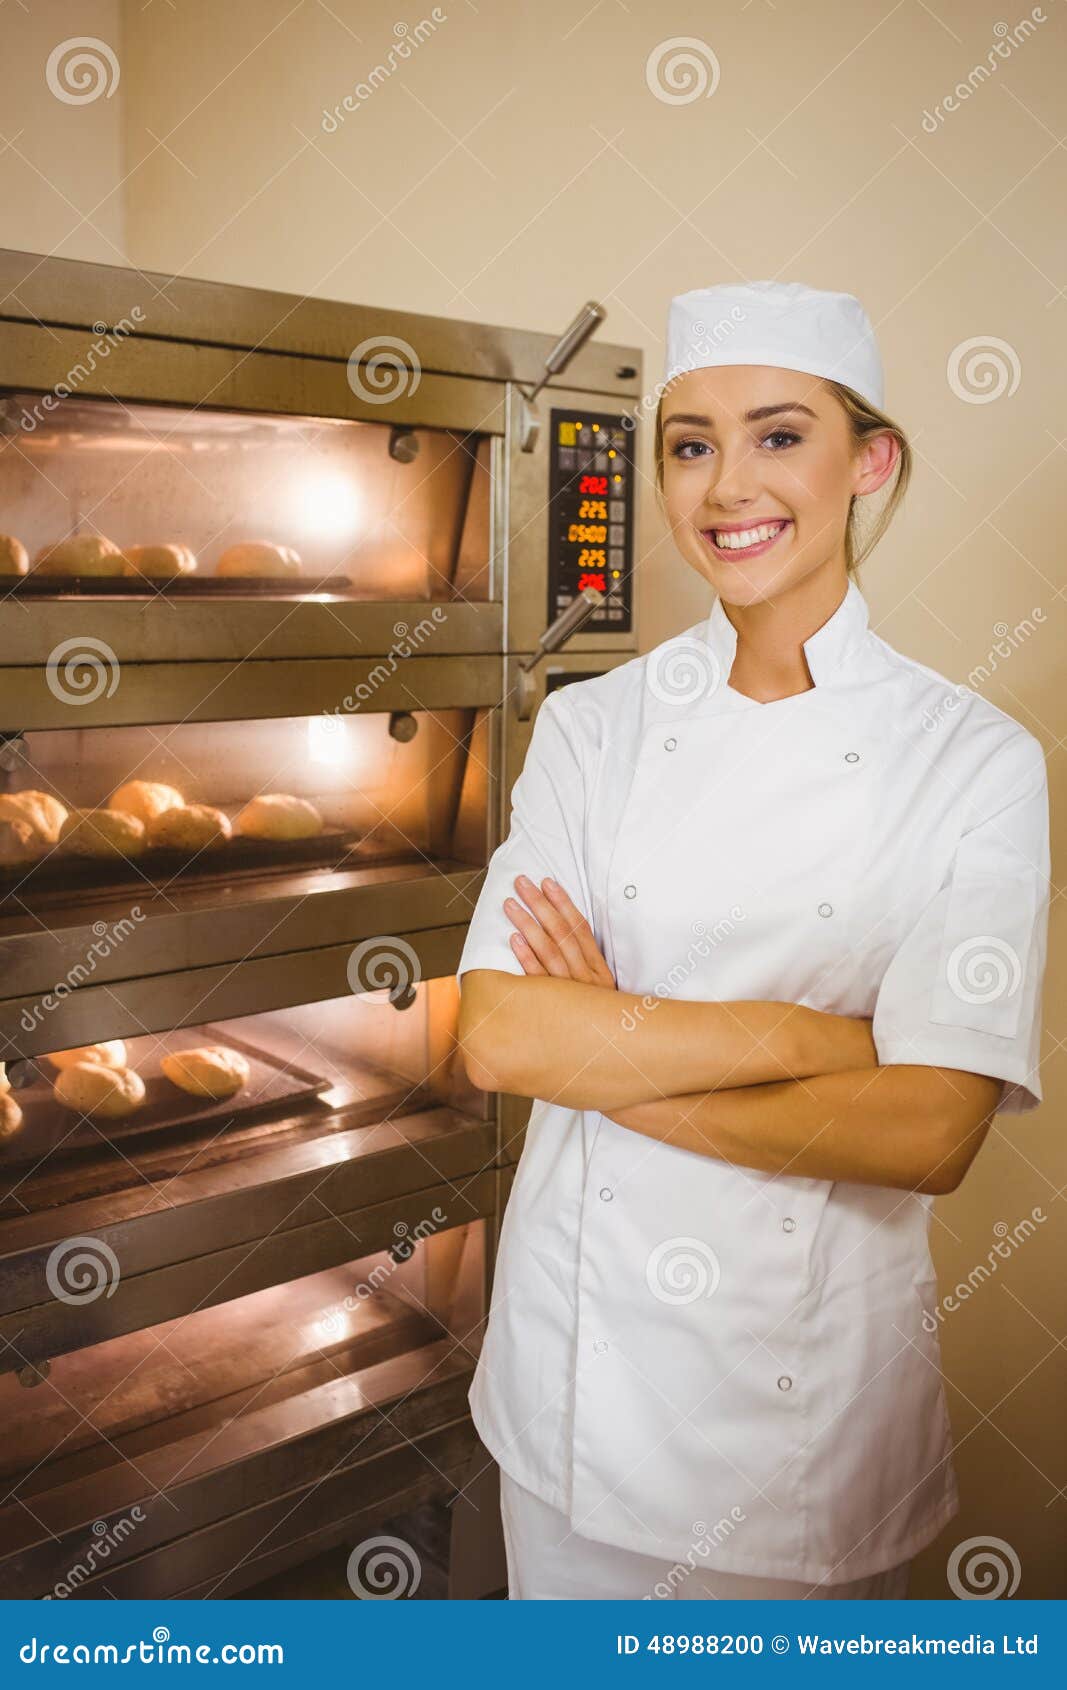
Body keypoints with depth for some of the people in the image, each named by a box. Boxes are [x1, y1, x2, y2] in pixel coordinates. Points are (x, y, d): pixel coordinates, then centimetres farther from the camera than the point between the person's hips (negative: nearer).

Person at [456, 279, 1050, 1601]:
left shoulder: (976, 760, -10)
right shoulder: (595, 724, -4)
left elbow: (927, 1133, -18)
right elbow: (498, 1037, -14)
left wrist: (606, 1060, -16)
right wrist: (801, 1035, -20)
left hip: (817, 1379, -1)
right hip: (581, 1342, 2)